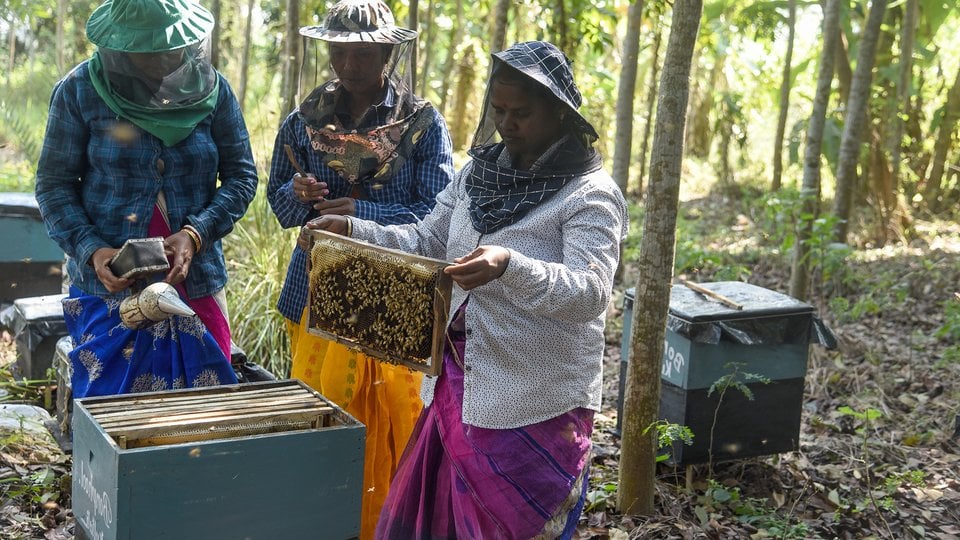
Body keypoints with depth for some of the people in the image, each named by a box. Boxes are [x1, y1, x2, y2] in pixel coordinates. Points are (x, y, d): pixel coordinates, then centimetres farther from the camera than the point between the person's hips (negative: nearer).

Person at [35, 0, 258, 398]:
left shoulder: (212, 88, -2)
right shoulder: (80, 90, -5)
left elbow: (241, 176, 0)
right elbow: (54, 185, -2)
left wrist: (195, 234, -15)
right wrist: (91, 251, -16)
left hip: (196, 282, 1)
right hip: (109, 286, -1)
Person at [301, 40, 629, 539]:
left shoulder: (590, 194, -13)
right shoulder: (479, 171, 8)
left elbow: (590, 293, -24)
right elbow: (425, 242, 10)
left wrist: (509, 266, -41)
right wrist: (351, 230, -5)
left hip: (534, 405, -6)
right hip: (458, 384, 6)